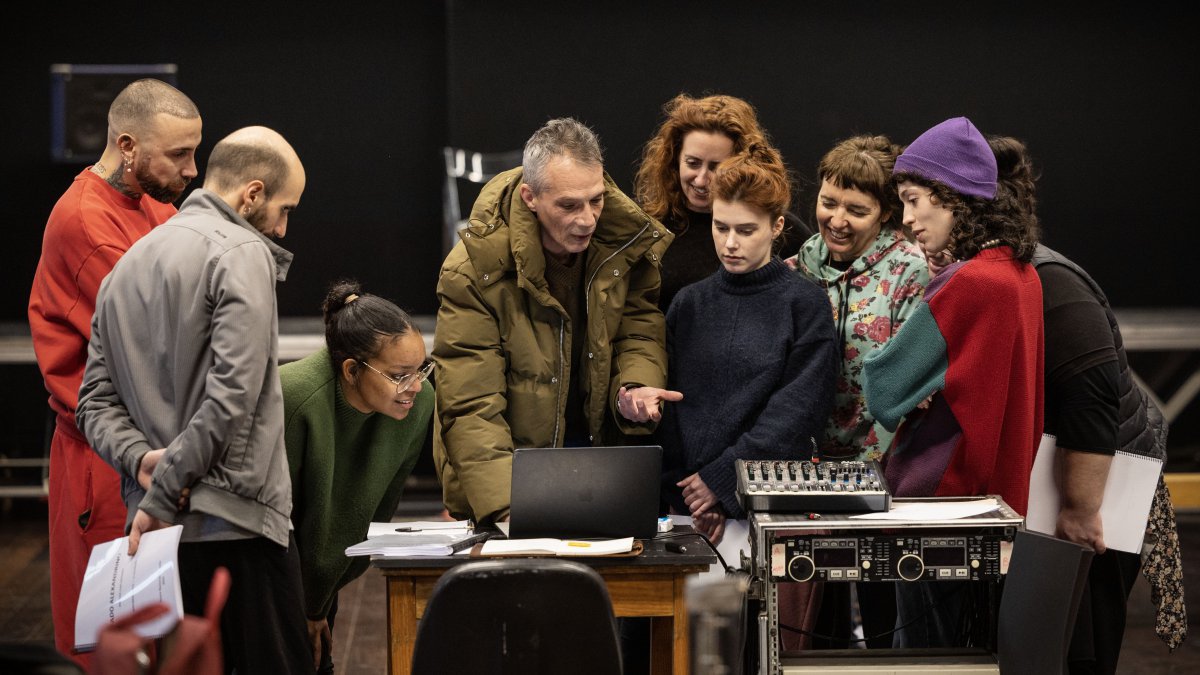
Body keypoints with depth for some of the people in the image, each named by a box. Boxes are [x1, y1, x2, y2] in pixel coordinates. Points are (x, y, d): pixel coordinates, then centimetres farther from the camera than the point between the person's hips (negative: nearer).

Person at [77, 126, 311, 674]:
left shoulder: (127, 266, 18)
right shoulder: (242, 253, -8)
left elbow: (96, 401, 14)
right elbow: (232, 396, -18)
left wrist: (139, 459, -3)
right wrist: (162, 493, -13)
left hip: (156, 526, 8)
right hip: (234, 523, -8)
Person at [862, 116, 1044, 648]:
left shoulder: (968, 284, -22)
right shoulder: (1022, 274, 6)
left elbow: (885, 390, -15)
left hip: (941, 497, -9)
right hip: (996, 494, 9)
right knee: (970, 646, 17)